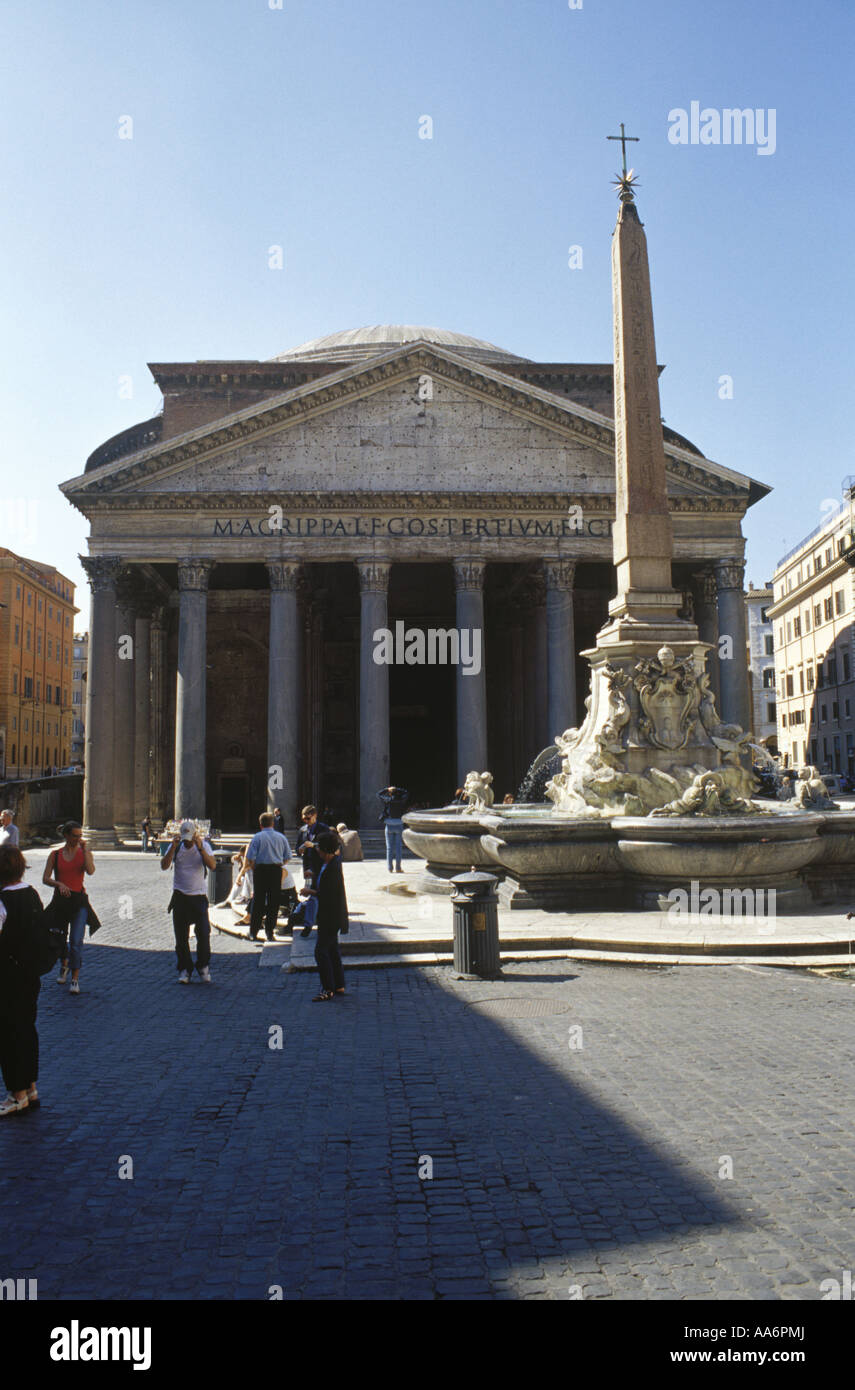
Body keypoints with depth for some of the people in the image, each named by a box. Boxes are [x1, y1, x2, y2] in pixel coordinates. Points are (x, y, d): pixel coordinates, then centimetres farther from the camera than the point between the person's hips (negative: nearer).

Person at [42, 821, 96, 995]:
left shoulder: (84, 852, 3)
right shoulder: (55, 854, 3)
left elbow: (91, 870, -16)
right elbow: (45, 878, -2)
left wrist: (85, 850, -17)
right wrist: (59, 884, -21)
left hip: (79, 901, -2)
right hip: (60, 900, 2)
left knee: (76, 940, -10)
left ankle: (75, 978, -3)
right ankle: (64, 965, 44)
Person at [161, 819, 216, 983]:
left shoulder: (204, 845, 0)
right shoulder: (176, 847, 3)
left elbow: (212, 865, -15)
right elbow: (164, 865, -10)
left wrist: (200, 848, -23)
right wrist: (173, 847, -20)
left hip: (198, 897, -1)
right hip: (180, 896, 1)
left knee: (203, 933, -5)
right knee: (181, 936, 4)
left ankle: (203, 967, 14)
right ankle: (184, 970, 16)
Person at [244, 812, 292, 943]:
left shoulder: (257, 837, -2)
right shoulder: (281, 837, 6)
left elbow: (250, 858, -7)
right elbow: (287, 857, 7)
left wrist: (254, 869, 9)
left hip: (261, 870, -2)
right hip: (276, 870, 2)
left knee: (258, 901, 4)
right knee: (274, 901, 6)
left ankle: (253, 933, 6)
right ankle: (270, 933, 6)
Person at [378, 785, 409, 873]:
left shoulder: (388, 800, -4)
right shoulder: (401, 800, -2)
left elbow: (379, 794, 13)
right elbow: (406, 793, 18)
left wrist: (387, 789, 13)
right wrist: (397, 790, 12)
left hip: (389, 825, 0)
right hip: (399, 825, 0)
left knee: (389, 847, 5)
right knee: (398, 847, 3)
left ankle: (390, 868, 6)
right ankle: (398, 868, 1)